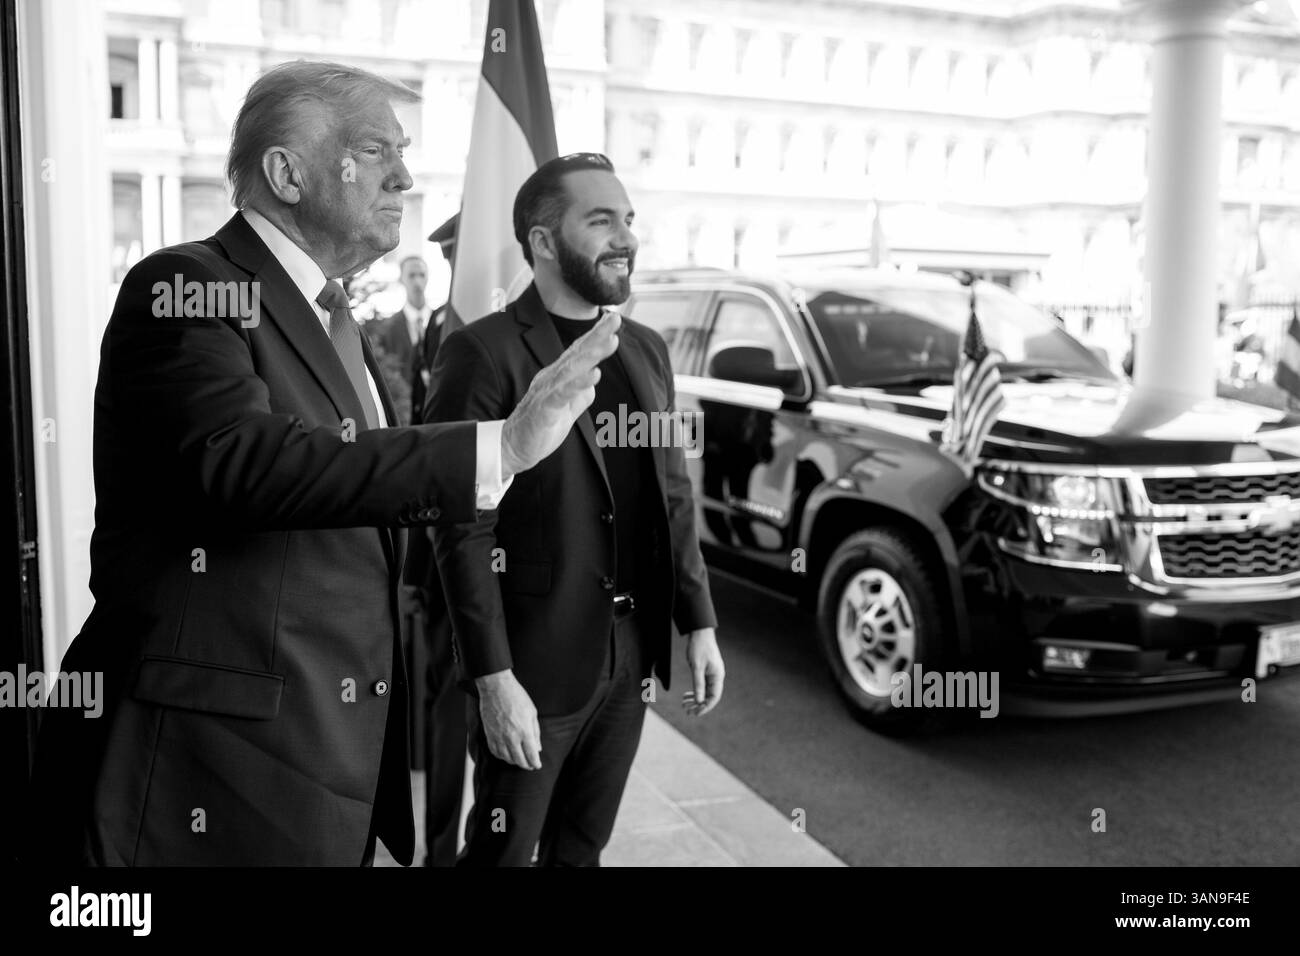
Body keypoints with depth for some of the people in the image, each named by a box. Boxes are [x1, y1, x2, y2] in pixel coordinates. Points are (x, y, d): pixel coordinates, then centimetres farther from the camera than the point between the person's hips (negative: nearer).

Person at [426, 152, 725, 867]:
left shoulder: (646, 350, 9)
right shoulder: (484, 354, -12)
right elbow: (462, 533, -15)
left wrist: (698, 623, 8)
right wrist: (495, 679, -18)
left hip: (631, 657, 6)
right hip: (535, 662, -6)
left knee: (582, 848, 19)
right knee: (503, 852, 10)